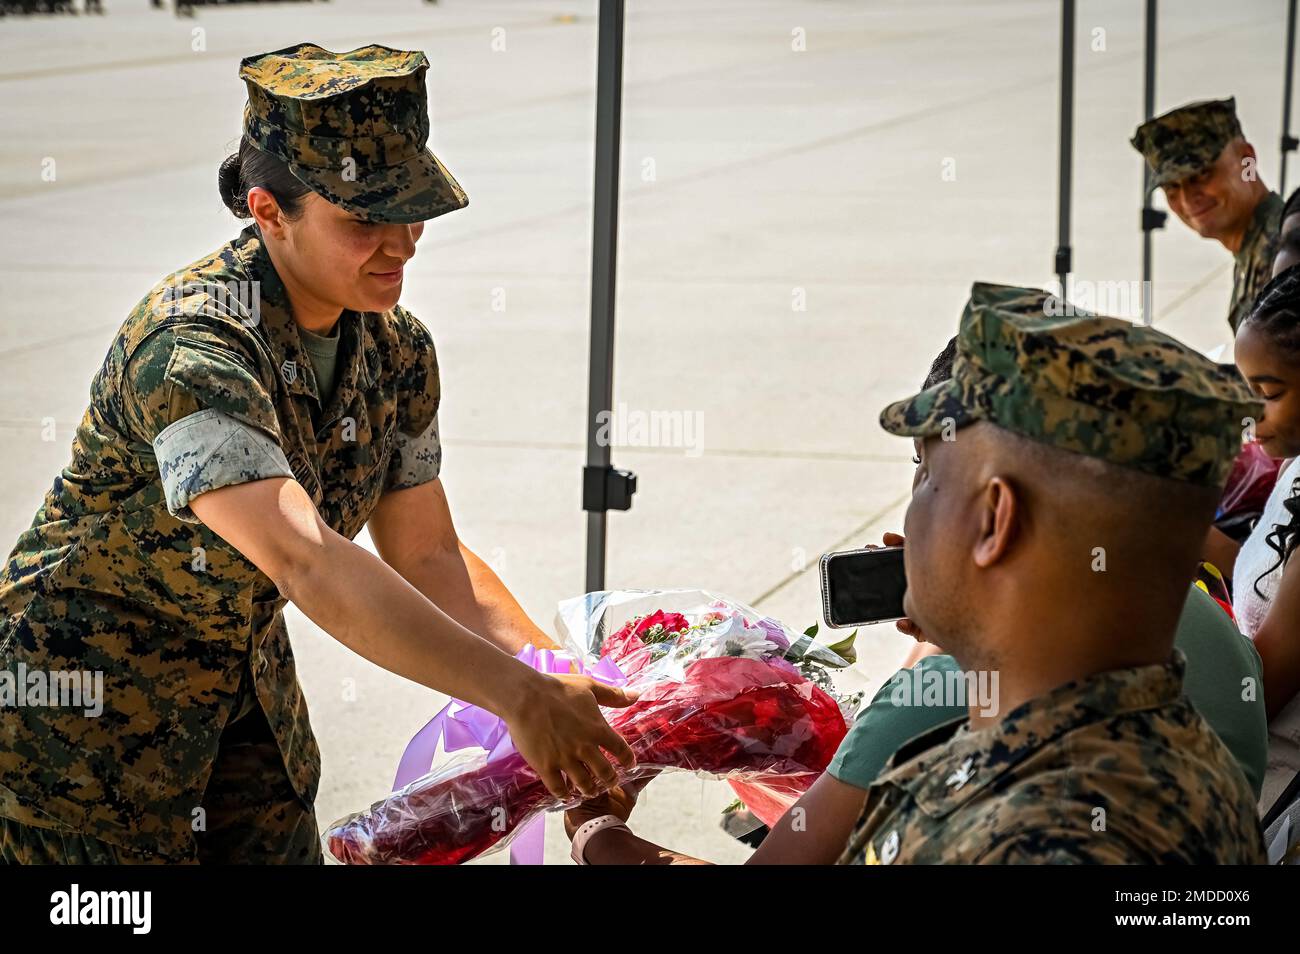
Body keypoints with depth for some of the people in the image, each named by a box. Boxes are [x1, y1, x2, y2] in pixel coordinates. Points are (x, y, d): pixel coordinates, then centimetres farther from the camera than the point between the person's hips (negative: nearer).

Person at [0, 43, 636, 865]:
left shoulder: (397, 351, -5)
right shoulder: (195, 349, -30)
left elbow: (429, 558, 3)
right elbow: (307, 564, -41)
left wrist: (560, 676, -13)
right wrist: (515, 696, -44)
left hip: (246, 698, 7)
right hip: (86, 714, -7)